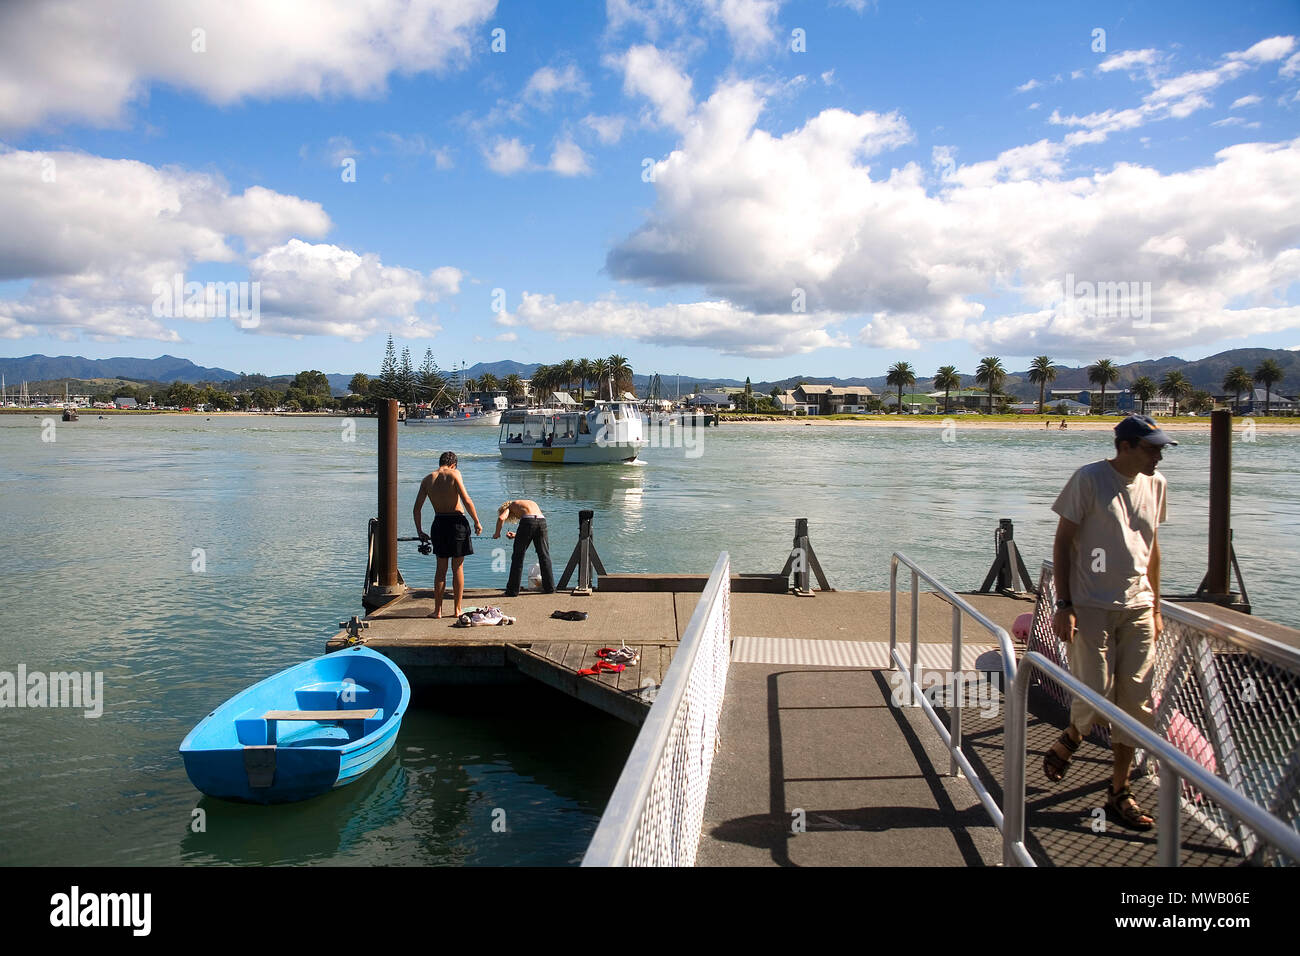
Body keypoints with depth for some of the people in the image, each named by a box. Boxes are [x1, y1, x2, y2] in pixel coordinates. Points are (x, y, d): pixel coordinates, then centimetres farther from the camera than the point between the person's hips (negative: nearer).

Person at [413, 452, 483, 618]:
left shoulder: (427, 479, 6)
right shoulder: (454, 474, -6)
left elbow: (417, 508, 5)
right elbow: (467, 501, -14)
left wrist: (419, 532, 14)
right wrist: (477, 522, -6)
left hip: (439, 524, 3)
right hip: (457, 523, -3)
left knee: (441, 569, 13)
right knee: (458, 568, 7)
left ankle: (438, 610, 14)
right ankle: (458, 609, 12)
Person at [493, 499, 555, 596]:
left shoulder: (511, 505, 26)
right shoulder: (532, 503, 38)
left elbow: (501, 518, 3)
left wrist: (497, 533, 18)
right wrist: (516, 535, 37)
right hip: (542, 520, 4)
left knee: (518, 557, 7)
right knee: (544, 555, 16)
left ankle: (512, 591, 11)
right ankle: (549, 587, 19)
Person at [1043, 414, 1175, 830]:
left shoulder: (1155, 484, 9)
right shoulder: (1089, 479, -9)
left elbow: (1152, 546, 19)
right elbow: (1063, 541, -7)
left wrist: (1155, 607, 17)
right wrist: (1063, 606, -12)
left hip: (1137, 608, 6)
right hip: (1091, 607, -5)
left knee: (1136, 702, 6)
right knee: (1096, 697, -8)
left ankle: (1119, 791, 18)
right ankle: (1065, 745, 24)